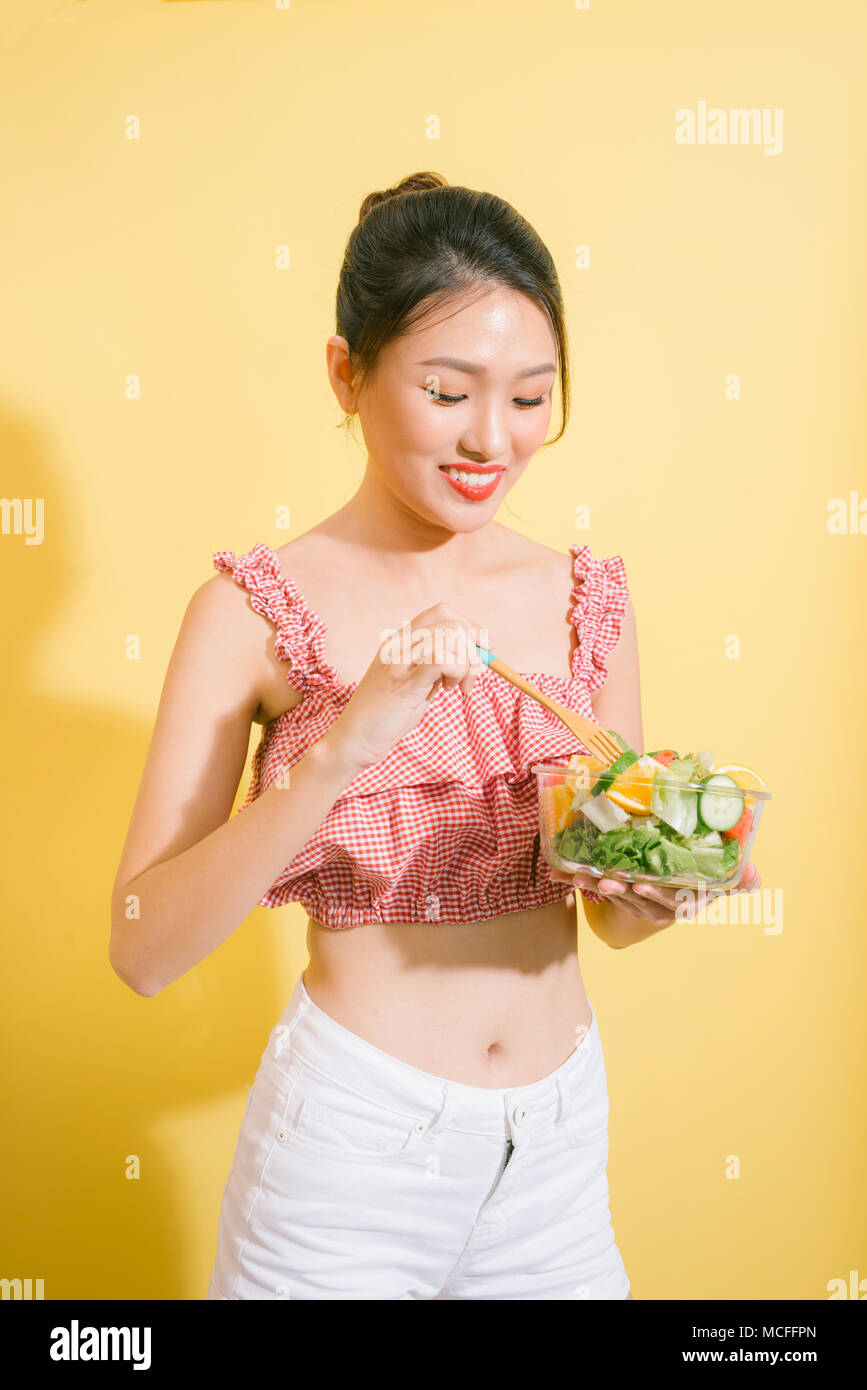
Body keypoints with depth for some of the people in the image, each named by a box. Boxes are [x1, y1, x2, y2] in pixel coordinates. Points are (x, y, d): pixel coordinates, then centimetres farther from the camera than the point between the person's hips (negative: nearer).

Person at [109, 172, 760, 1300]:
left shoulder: (590, 600, -1)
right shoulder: (254, 611, -12)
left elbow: (615, 918, 9)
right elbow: (144, 950, -17)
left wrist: (656, 888, -14)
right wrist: (338, 748, -27)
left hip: (560, 1138, 4)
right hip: (354, 1134, -3)